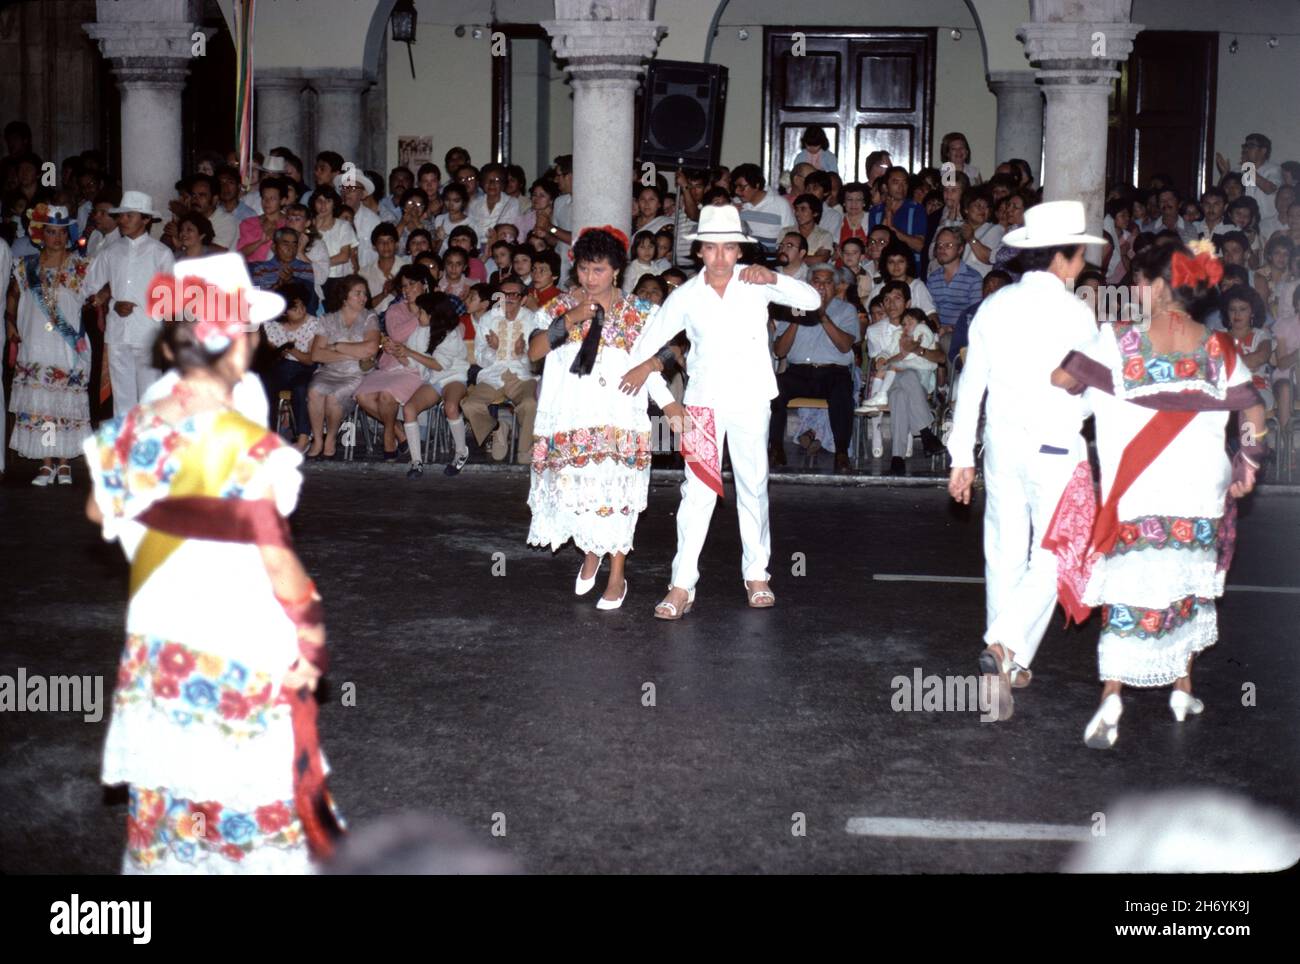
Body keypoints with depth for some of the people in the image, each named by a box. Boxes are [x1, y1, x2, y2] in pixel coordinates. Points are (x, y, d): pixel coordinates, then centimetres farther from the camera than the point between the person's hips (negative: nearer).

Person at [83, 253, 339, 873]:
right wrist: (310, 631, -3)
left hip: (157, 647, 6)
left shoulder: (132, 430, -5)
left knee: (166, 797, 18)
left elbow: (99, 511, 13)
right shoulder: (249, 448, -22)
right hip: (241, 660, -6)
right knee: (251, 804, 9)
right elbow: (278, 564, -18)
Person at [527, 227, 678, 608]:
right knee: (575, 487, -3)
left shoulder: (636, 312, 7)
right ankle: (591, 551, 26)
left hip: (617, 415, -1)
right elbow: (534, 350, -2)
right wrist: (571, 319, -12)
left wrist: (669, 404, -8)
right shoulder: (561, 305, 9)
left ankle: (617, 575, 7)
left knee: (615, 489, -5)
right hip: (569, 414, 1)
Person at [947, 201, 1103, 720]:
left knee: (1004, 552, 14)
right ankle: (1005, 646, -17)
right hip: (1056, 448, -5)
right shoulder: (1075, 312, -10)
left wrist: (962, 455, 12)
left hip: (1002, 443, 5)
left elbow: (971, 384, 6)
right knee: (1051, 558, 0)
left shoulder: (994, 306, 4)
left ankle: (1008, 663, 22)